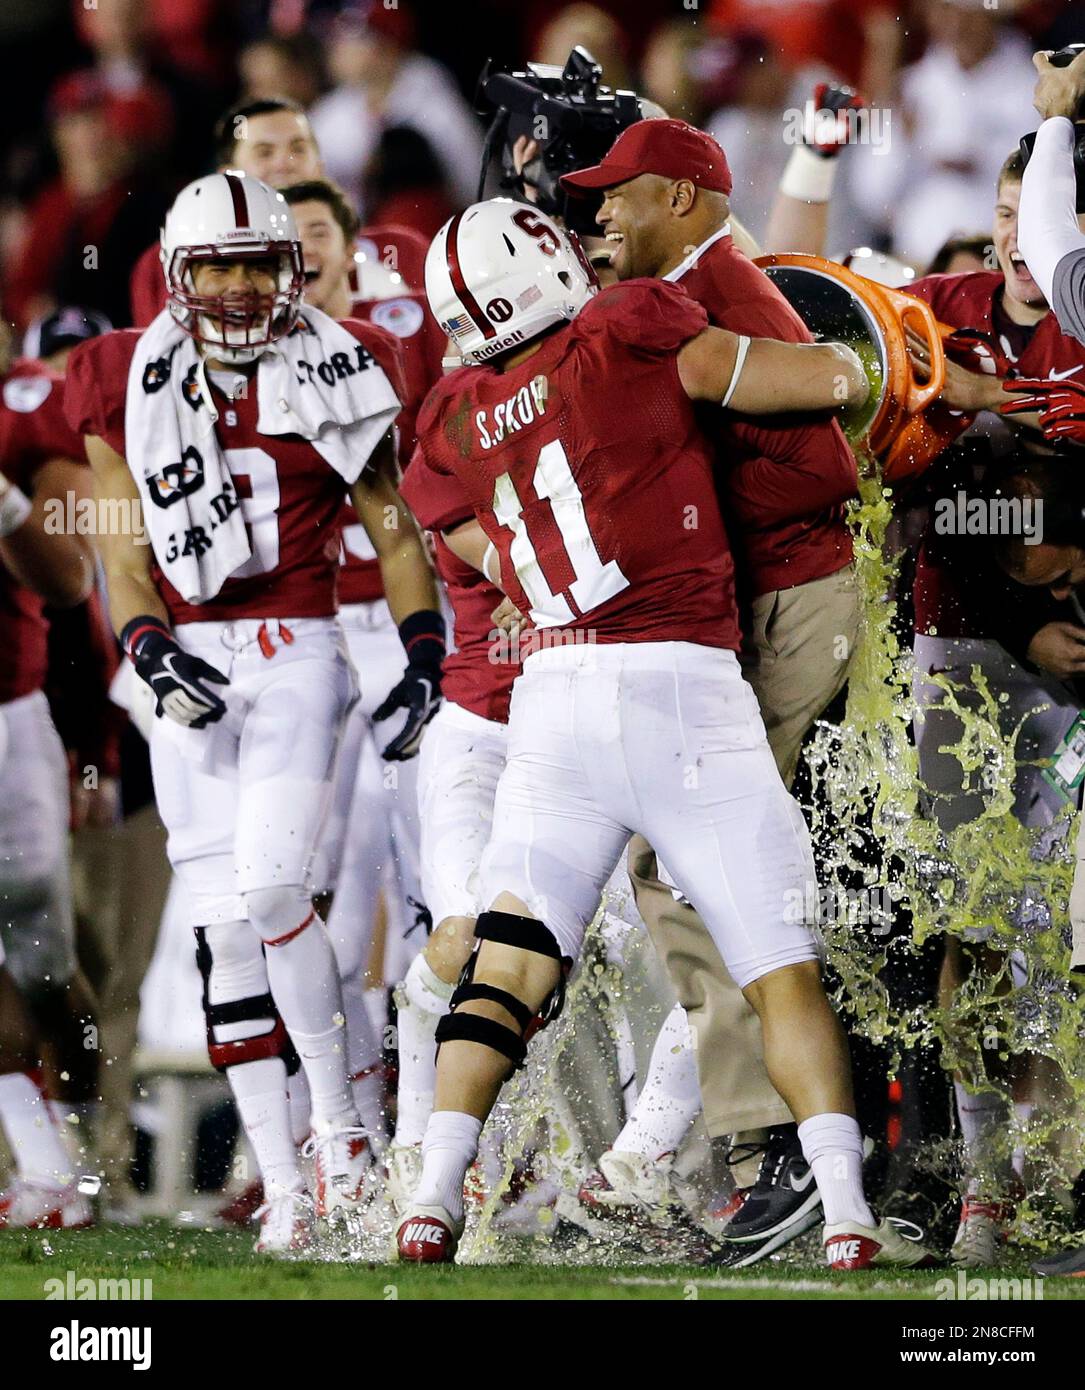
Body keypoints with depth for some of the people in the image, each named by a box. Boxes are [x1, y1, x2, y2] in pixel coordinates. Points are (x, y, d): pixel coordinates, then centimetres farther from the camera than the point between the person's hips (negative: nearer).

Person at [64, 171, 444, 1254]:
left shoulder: (338, 375, 3)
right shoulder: (129, 389, 6)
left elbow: (393, 531, 10)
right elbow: (125, 557, 5)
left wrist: (423, 656, -1)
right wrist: (152, 652, -13)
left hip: (298, 655, -2)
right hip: (192, 670, 2)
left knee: (270, 887, -20)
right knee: (224, 924, -1)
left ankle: (337, 1117, 0)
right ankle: (282, 1185, 4)